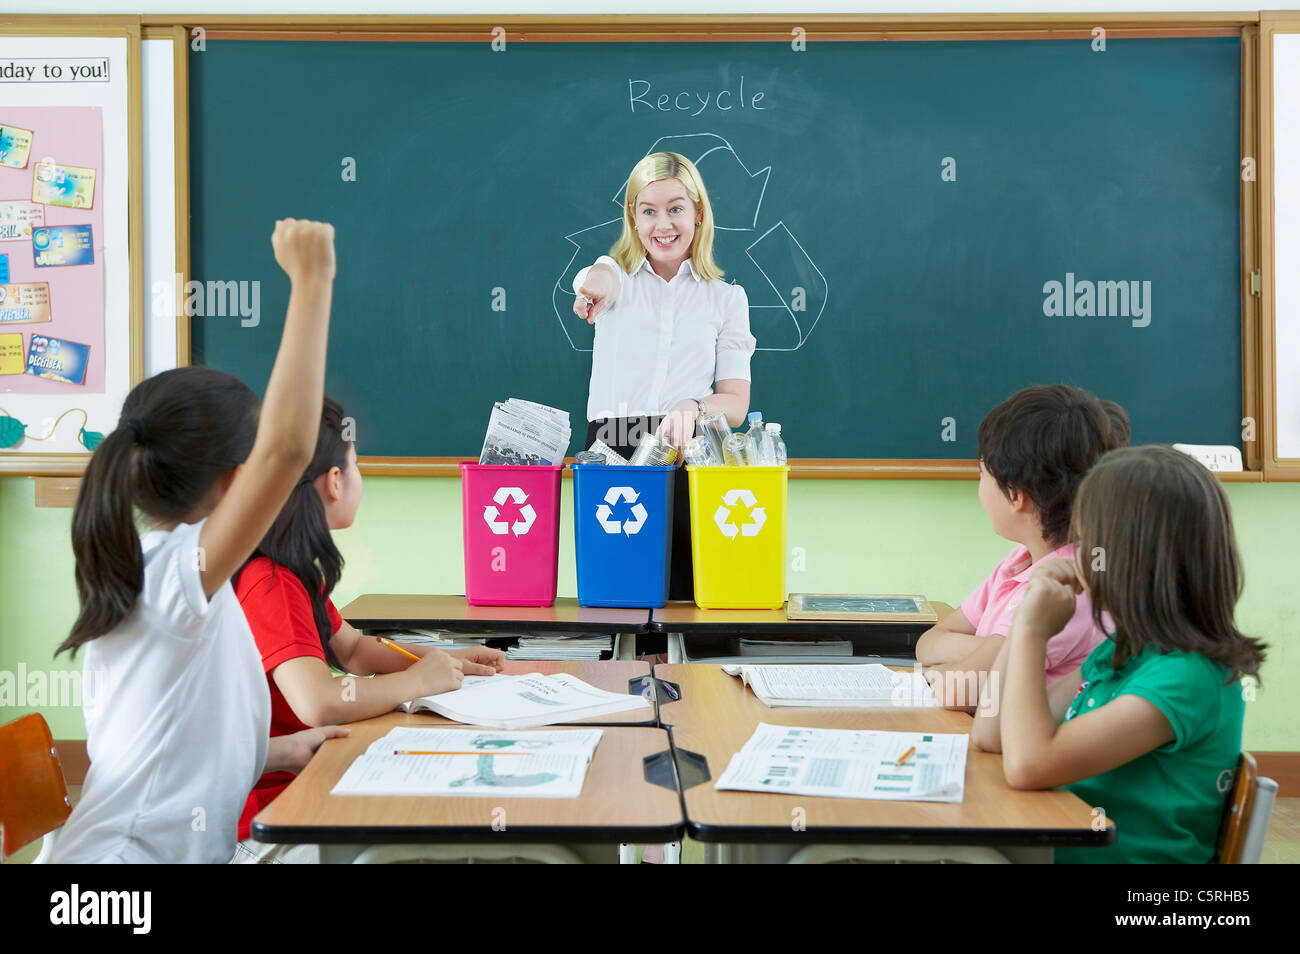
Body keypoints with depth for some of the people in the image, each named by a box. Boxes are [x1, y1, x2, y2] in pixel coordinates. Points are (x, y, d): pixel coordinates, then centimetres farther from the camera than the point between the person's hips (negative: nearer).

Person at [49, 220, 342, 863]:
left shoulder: (127, 573, 12)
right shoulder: (180, 569, -15)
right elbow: (287, 447, -32)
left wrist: (276, 753, 15)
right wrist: (311, 283, -26)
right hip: (133, 851, -9)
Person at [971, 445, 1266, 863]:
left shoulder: (1188, 678, -19)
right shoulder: (1118, 651, 6)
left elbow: (1027, 764, -26)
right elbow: (989, 735, 7)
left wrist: (1032, 630, -16)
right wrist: (1030, 614, 0)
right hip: (1059, 844, 7)